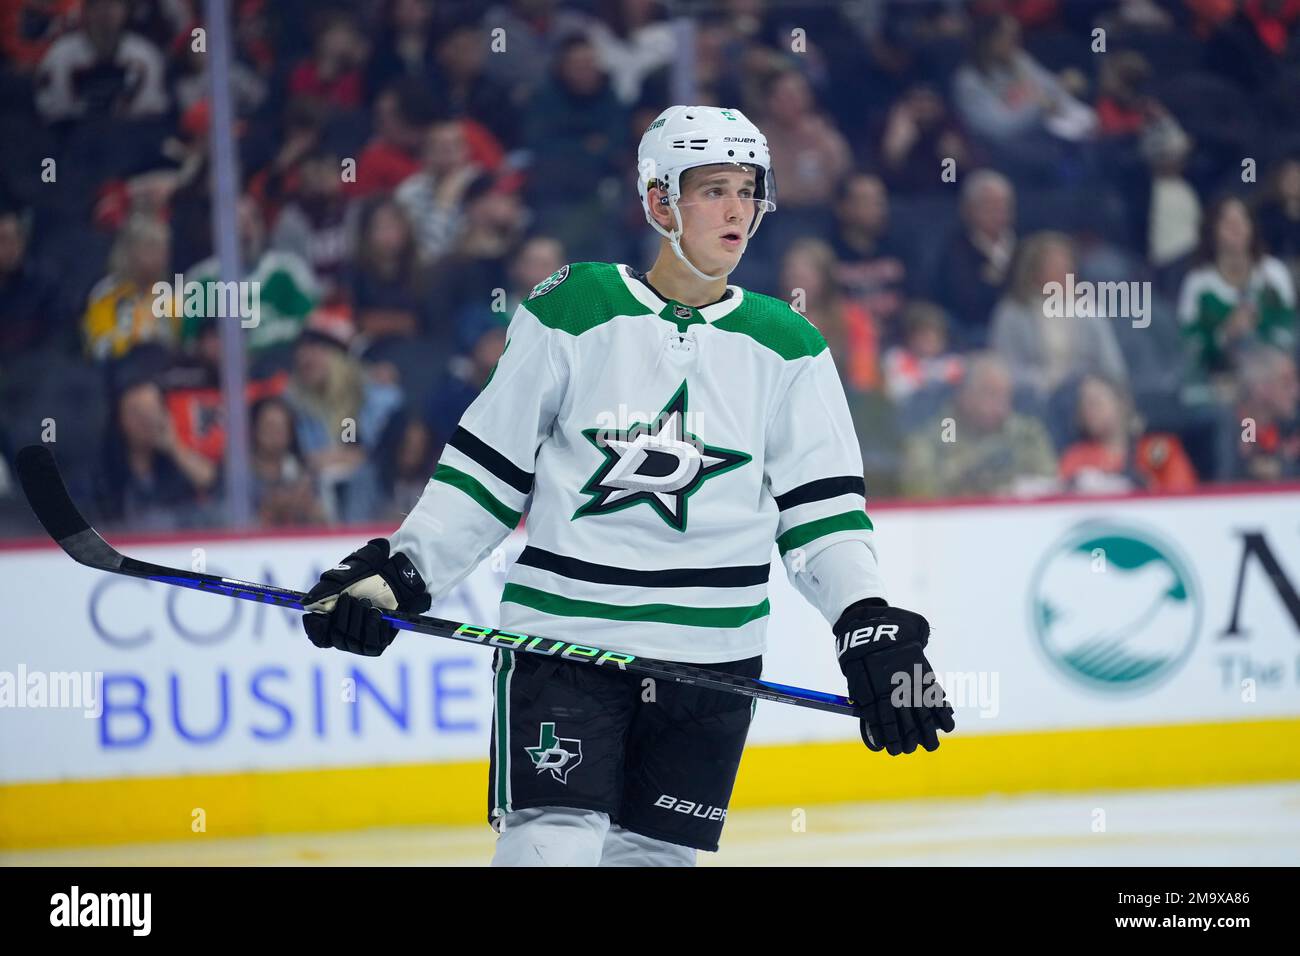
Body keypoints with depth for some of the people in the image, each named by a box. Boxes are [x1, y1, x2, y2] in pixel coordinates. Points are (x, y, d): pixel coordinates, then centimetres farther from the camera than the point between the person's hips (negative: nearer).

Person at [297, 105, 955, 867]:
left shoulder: (787, 347, 5)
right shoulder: (572, 312, -1)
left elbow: (822, 512, 6)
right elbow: (487, 468, 5)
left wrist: (870, 625, -8)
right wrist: (402, 572, -4)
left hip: (710, 655, 2)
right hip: (561, 633, -2)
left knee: (650, 855, 5)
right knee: (551, 848, -14)